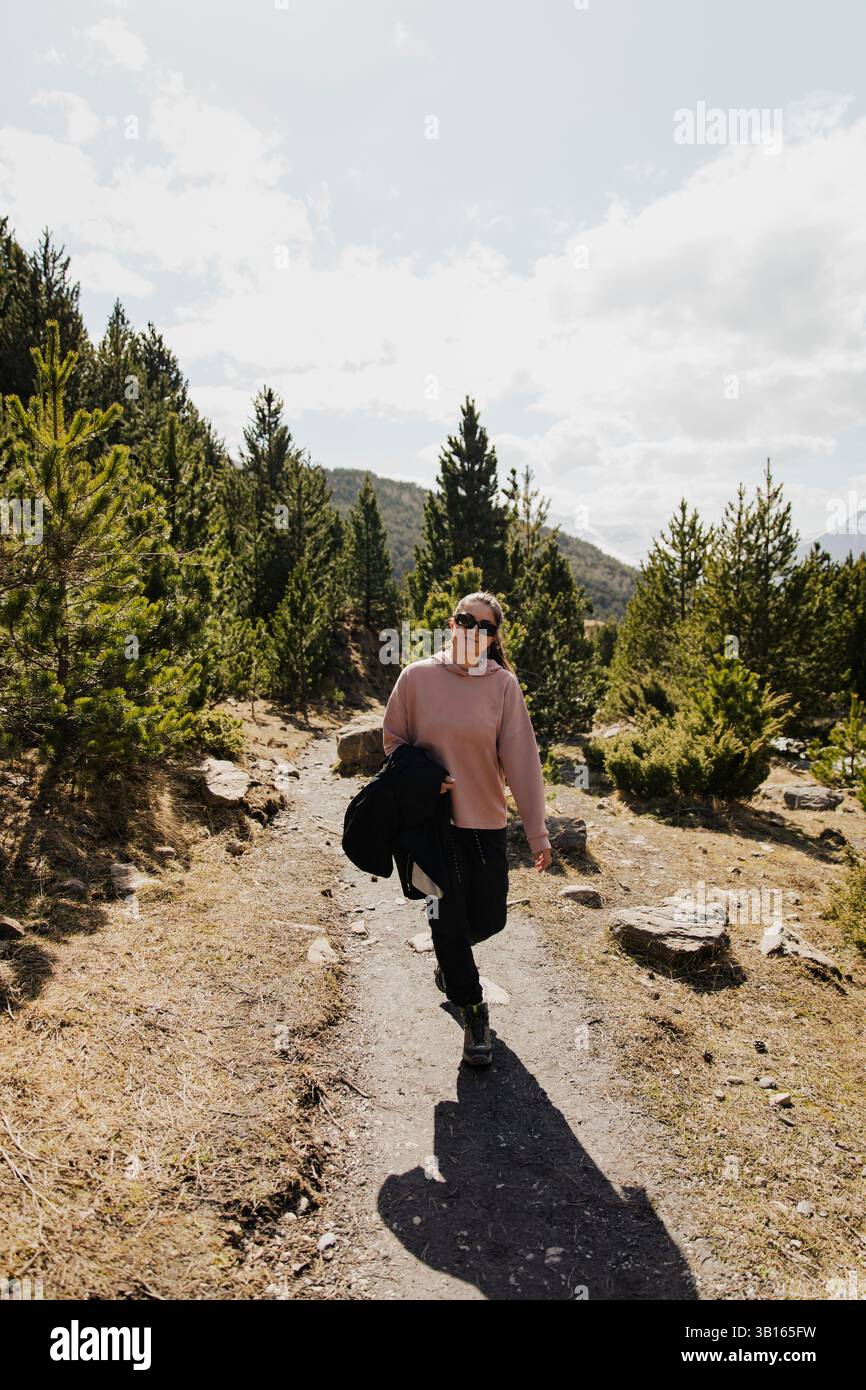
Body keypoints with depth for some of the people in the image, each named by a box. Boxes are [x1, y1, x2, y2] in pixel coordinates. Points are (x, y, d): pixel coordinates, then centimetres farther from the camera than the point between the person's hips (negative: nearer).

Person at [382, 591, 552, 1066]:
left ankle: (449, 955, 46)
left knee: (489, 919, 11)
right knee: (447, 917, 0)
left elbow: (522, 760, -7)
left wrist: (538, 833, -9)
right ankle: (473, 1014, 22)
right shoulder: (417, 676, -6)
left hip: (487, 821, 2)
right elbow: (393, 739, 4)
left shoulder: (504, 685, -6)